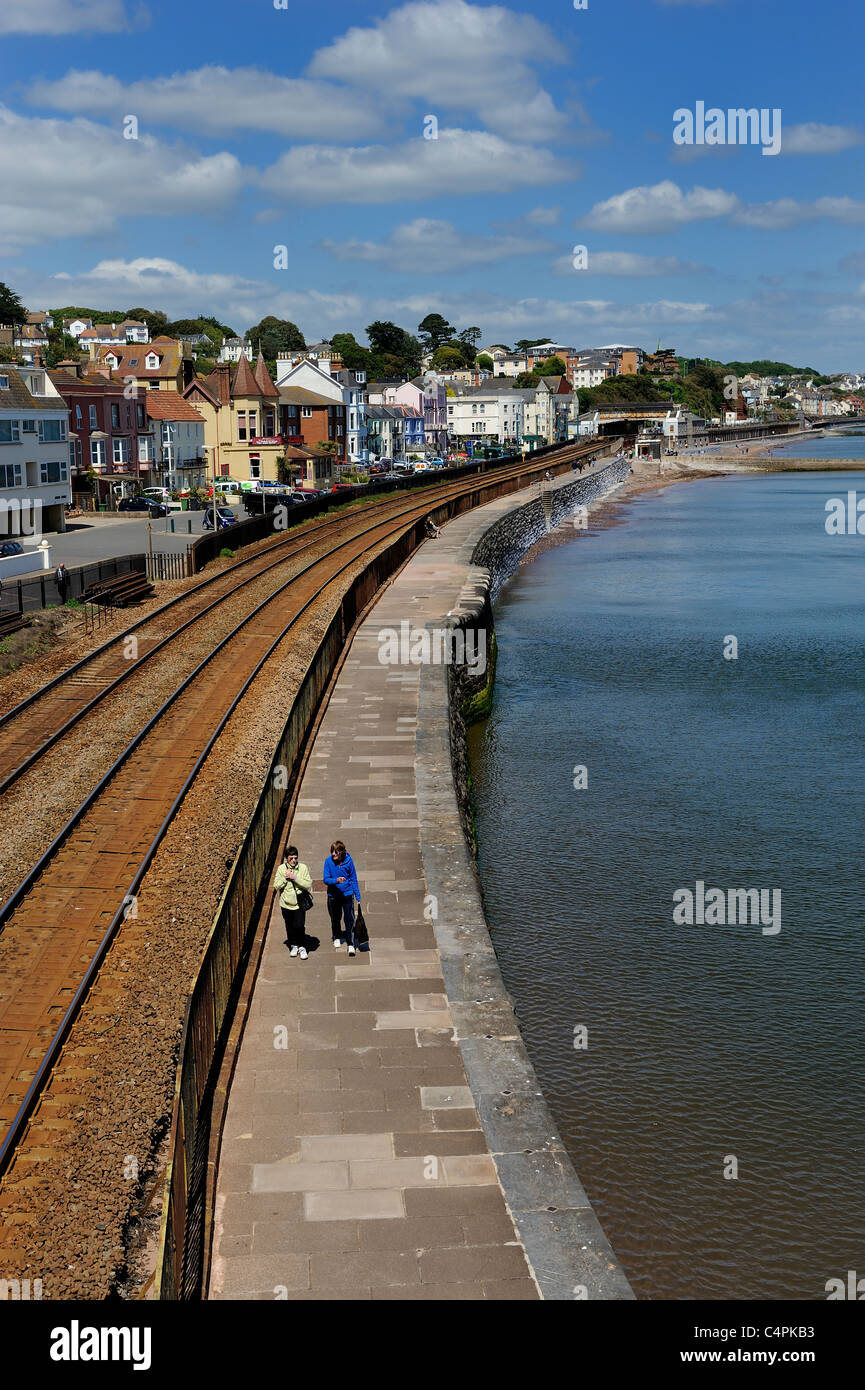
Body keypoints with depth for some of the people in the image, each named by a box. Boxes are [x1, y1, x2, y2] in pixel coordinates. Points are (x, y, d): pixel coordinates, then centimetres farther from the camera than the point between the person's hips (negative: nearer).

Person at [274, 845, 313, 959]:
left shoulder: (303, 868, -6)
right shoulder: (281, 869, -3)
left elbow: (308, 884, -11)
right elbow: (276, 886, -2)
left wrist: (295, 878, -19)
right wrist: (285, 878, -17)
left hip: (299, 903, -2)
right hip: (286, 903, 2)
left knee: (299, 926, -6)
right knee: (290, 927, 11)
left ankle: (302, 947, 10)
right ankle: (294, 945, 30)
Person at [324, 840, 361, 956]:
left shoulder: (348, 861, -12)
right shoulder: (328, 861, -12)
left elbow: (354, 879, -3)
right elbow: (326, 879, -12)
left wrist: (358, 896, -1)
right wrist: (336, 880, -32)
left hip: (347, 894, -1)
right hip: (333, 895, 1)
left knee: (349, 919, -7)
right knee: (335, 918, 18)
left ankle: (350, 944, -1)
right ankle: (337, 937, 42)